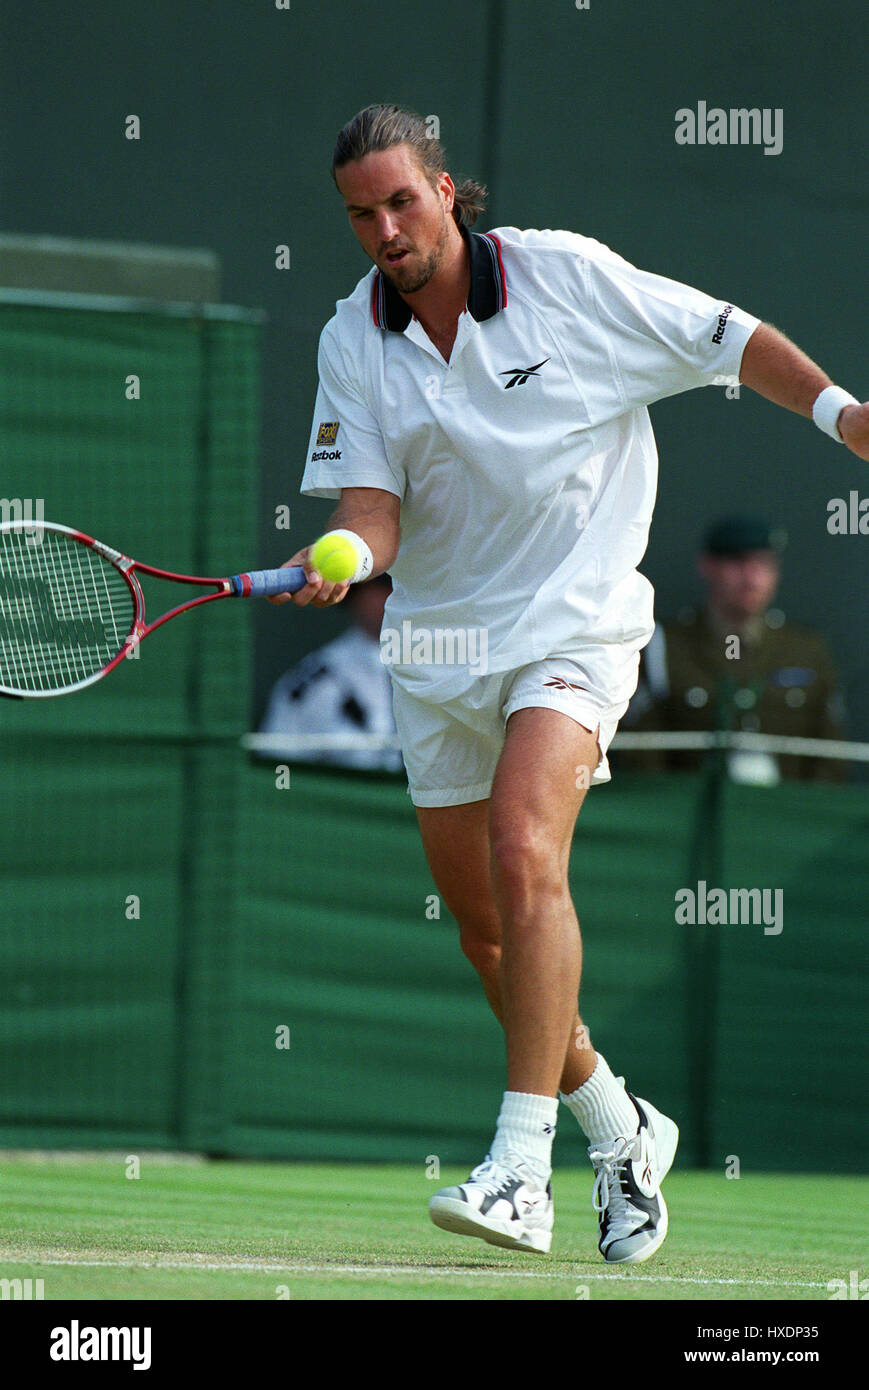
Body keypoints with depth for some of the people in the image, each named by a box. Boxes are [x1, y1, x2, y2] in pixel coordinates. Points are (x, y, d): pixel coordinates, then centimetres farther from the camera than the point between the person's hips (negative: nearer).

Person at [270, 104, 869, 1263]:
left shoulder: (566, 275, -8)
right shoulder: (353, 342, 0)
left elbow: (726, 340, 1)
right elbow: (371, 504, -7)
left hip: (571, 618, -5)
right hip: (440, 641, 5)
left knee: (524, 851, -26)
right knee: (481, 921, 9)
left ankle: (521, 1170, -30)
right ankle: (619, 1132, 32)